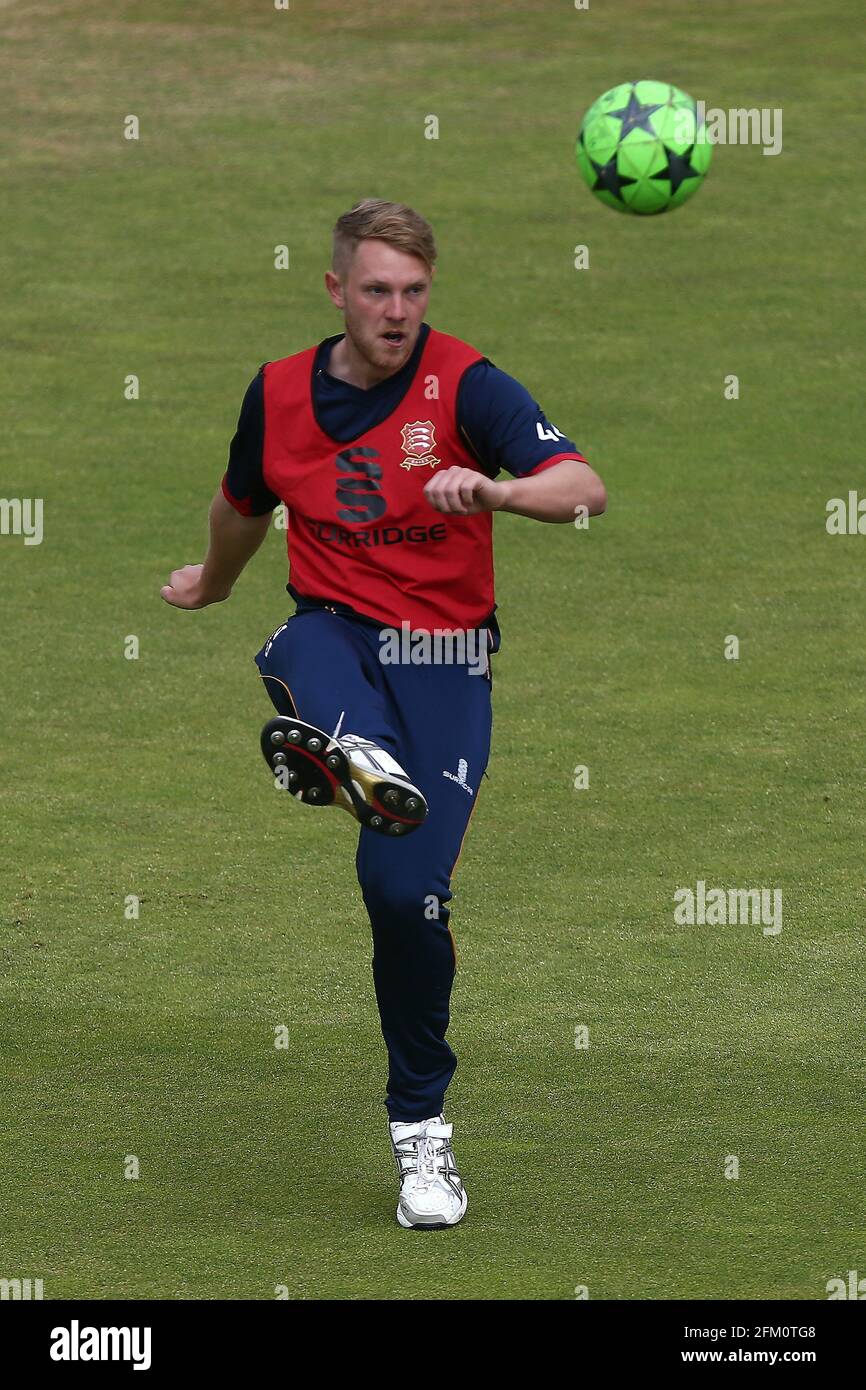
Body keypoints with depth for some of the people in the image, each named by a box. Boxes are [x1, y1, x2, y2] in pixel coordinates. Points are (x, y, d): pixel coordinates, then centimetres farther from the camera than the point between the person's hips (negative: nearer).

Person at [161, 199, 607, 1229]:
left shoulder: (464, 383, -8)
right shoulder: (279, 392, 4)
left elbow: (585, 489, -21)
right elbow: (243, 505, 26)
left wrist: (496, 490, -40)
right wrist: (211, 585, 43)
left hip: (444, 659, -3)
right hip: (334, 636, 3)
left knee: (406, 890, -12)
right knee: (304, 653, -36)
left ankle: (420, 1126, 6)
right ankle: (346, 749, -70)